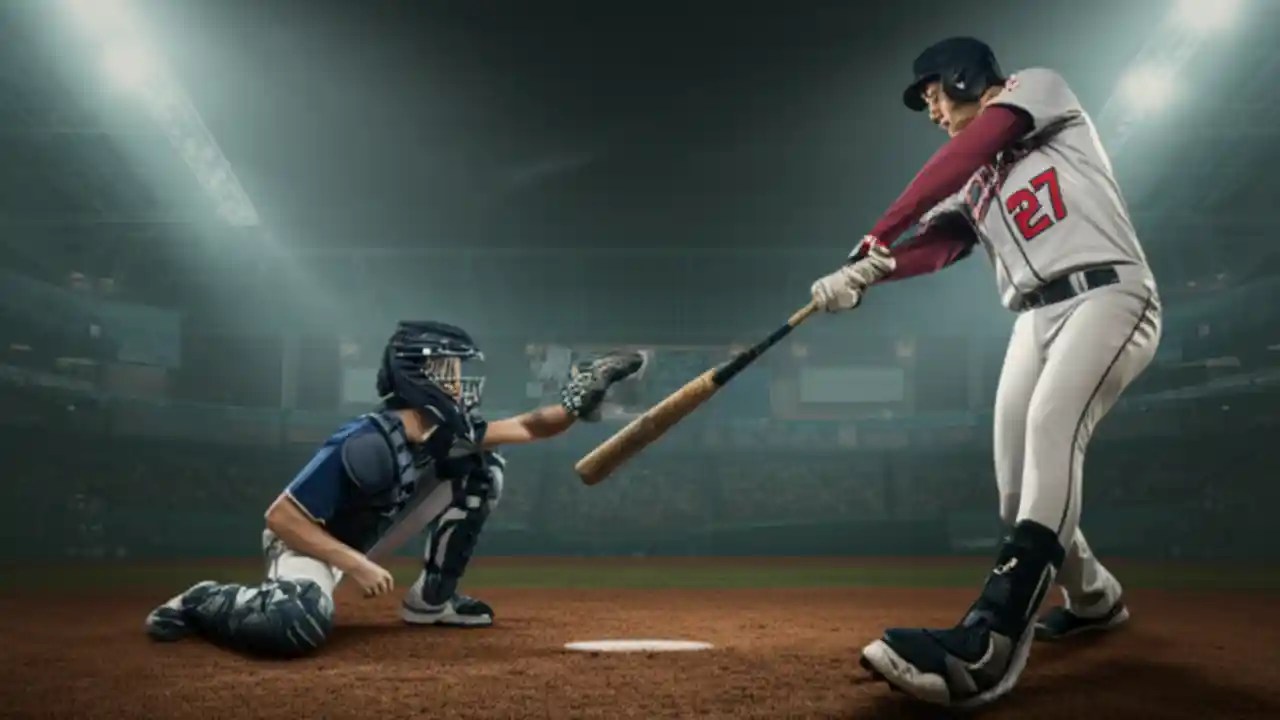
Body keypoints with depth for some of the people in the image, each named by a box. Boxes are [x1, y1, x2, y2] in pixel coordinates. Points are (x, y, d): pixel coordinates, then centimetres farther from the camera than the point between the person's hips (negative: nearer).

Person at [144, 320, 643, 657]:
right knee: (299, 626, -42)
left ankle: (432, 598, 8)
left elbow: (527, 427, -1)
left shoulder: (446, 432, -10)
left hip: (363, 539, 8)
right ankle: (200, 602, -8)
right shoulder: (367, 445, -34)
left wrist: (576, 404, -19)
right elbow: (280, 516, -31)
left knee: (483, 469, 0)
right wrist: (356, 566, -33)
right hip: (306, 540, -8)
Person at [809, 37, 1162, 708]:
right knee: (1020, 486, 3)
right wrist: (862, 274, -16)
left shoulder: (1039, 86, 7)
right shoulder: (973, 184, 24)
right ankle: (1093, 598, 32)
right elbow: (934, 244, 4)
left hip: (1108, 294, -8)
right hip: (1036, 319, 8)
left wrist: (876, 238, -18)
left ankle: (986, 645, -47)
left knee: (1051, 424, -31)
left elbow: (953, 162, -11)